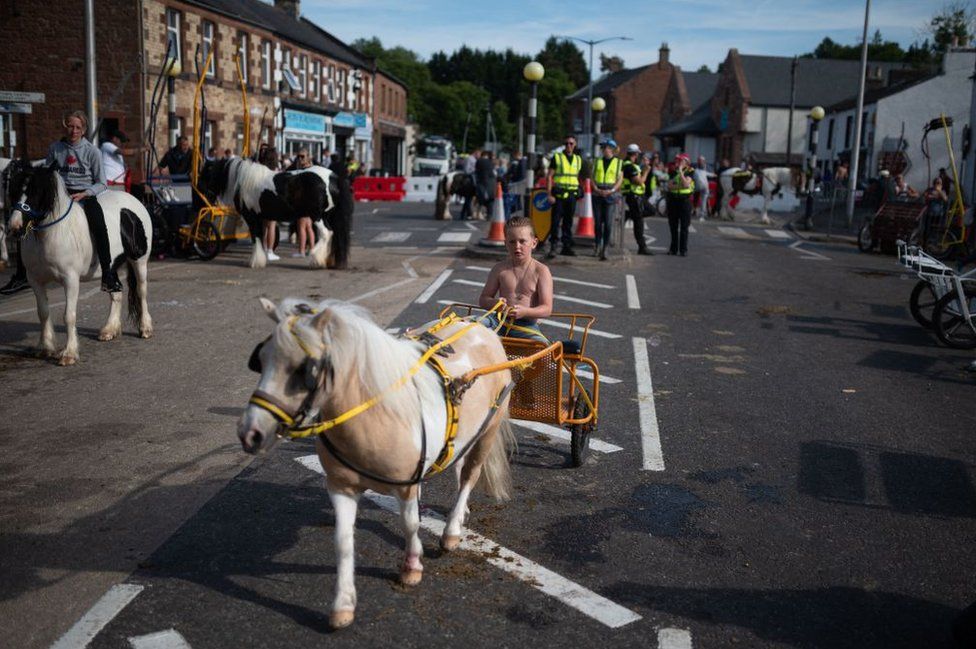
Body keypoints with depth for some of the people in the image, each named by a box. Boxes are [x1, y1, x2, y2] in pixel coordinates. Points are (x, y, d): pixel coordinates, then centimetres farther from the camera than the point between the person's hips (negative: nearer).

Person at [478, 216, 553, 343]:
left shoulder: (541, 271, 0)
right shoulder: (500, 269, 8)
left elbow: (547, 309, -6)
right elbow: (483, 299, 13)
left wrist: (525, 312, -26)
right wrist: (494, 303, -12)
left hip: (527, 325, -2)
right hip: (501, 322, 2)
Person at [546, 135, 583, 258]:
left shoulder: (578, 159, 14)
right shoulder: (557, 157, 1)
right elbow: (549, 176, -3)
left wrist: (578, 193, 10)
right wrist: (549, 194, -12)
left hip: (572, 195, 4)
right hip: (558, 195, -4)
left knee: (568, 222, 7)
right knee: (556, 221, -7)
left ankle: (567, 246, 13)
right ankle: (552, 247, -5)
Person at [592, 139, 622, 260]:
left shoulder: (618, 162, 6)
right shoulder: (597, 161, 12)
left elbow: (620, 179, 2)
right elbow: (592, 178, 9)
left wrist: (611, 191, -13)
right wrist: (596, 189, -9)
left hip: (610, 195, -2)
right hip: (597, 194, 2)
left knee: (607, 222, -8)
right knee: (597, 221, 2)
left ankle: (604, 249, -7)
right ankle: (597, 246, 15)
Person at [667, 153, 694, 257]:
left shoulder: (689, 173, -1)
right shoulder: (673, 173, 10)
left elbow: (686, 184, -20)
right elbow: (670, 185, -3)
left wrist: (680, 171, -17)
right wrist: (680, 186, -16)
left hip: (685, 200, -4)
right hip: (673, 200, 4)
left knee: (684, 227, -2)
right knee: (673, 227, 9)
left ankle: (683, 249, 2)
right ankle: (673, 248, 17)